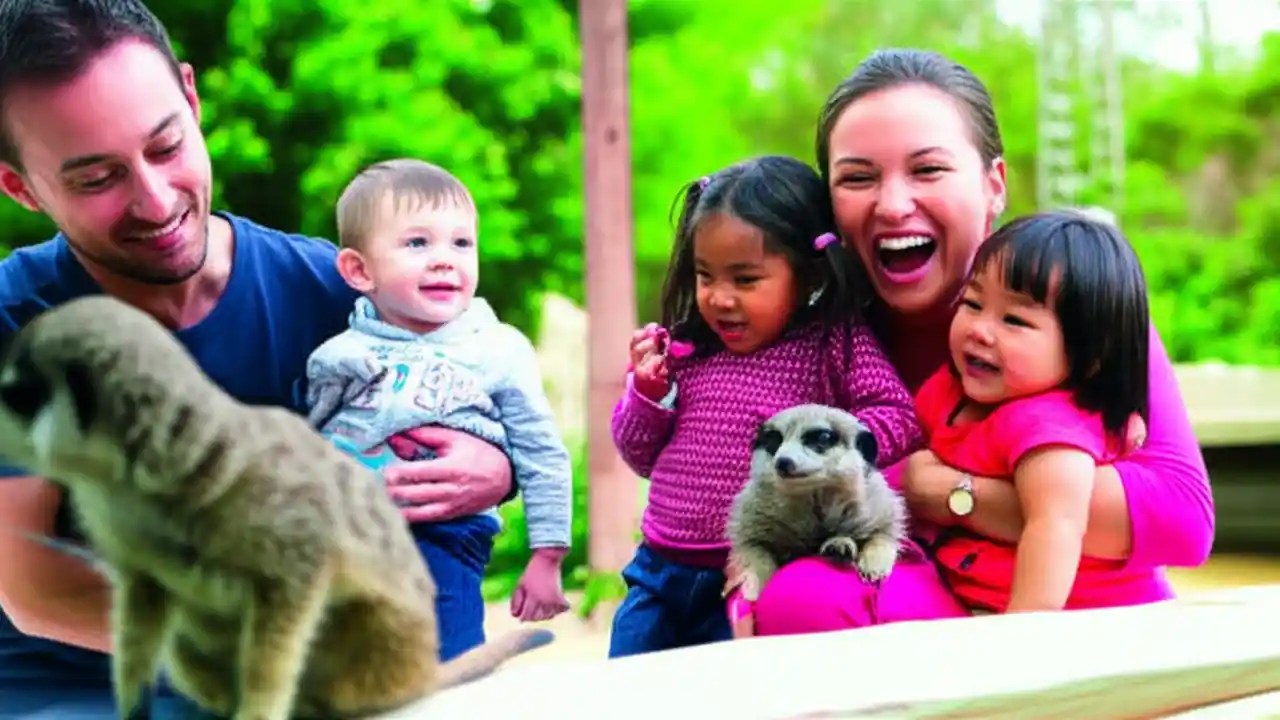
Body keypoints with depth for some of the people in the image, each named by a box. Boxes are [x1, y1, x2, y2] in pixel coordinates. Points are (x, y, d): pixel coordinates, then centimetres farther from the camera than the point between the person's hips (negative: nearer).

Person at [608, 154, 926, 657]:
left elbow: (897, 418, -11)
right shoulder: (688, 351, 6)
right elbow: (642, 456, 13)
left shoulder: (835, 345, -5)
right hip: (660, 568, 5)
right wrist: (647, 391, -5)